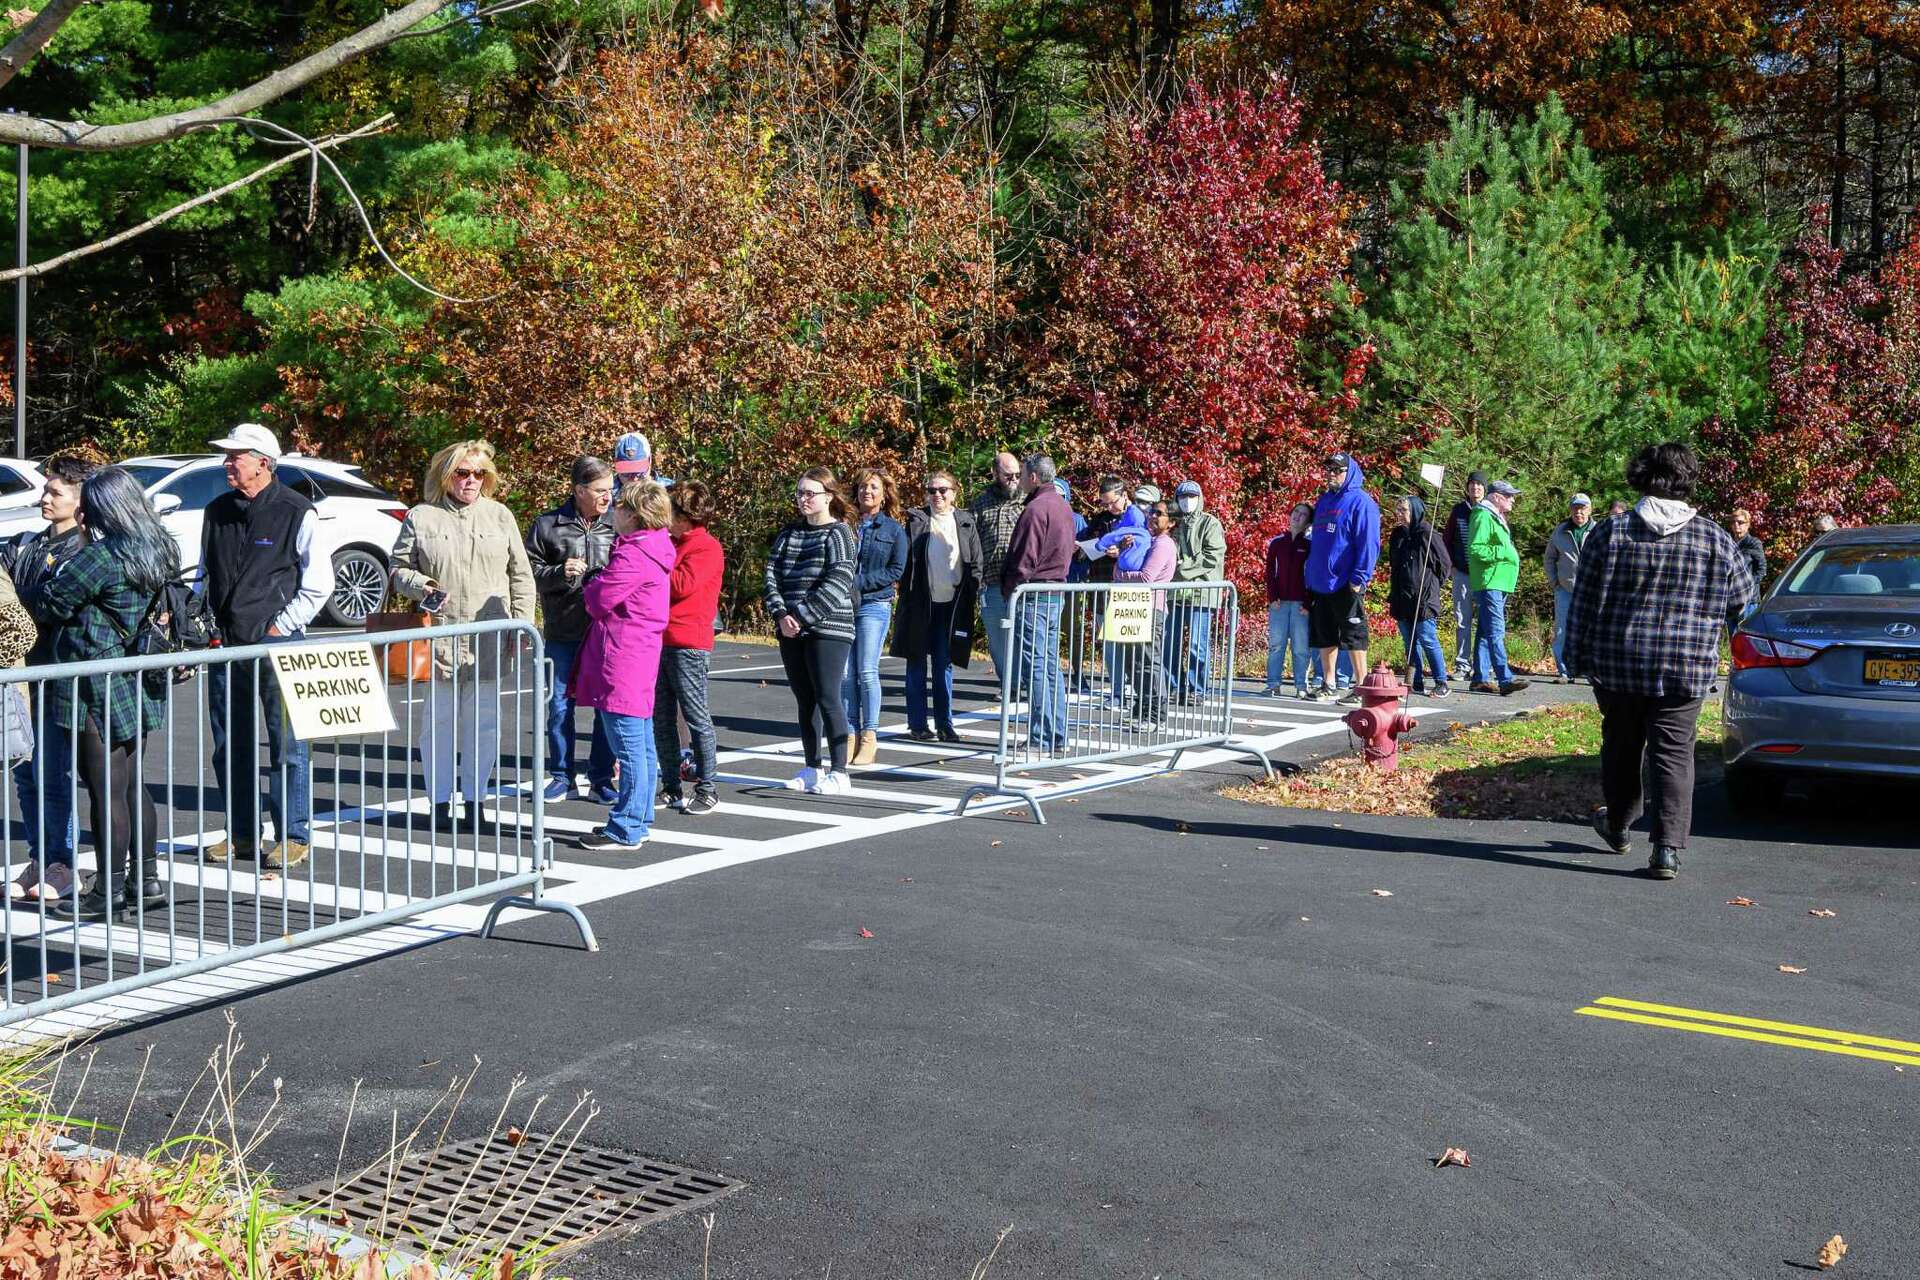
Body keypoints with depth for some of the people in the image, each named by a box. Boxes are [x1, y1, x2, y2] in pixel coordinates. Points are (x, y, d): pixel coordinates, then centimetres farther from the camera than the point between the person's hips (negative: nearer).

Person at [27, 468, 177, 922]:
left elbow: (46, 604, -12)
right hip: (138, 685, 9)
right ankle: (145, 879, 24)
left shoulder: (102, 557, -19)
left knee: (106, 791, -1)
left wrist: (32, 593, 11)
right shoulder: (160, 550, 7)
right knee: (132, 785, 17)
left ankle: (110, 892, 5)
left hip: (99, 689, -9)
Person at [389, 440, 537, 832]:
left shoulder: (500, 516, 10)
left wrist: (521, 624, 4)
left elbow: (521, 575, 11)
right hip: (440, 638, -1)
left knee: (484, 723, 5)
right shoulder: (421, 517, 5)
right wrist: (419, 585, -12)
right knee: (440, 721, 2)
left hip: (488, 642, 1)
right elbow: (398, 569, 9)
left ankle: (474, 804, 15)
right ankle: (440, 804, 12)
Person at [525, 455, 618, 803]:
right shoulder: (547, 525, 2)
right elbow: (530, 572, 2)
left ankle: (601, 778, 16)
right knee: (560, 705, 7)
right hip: (563, 633, -1)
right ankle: (561, 776, 20)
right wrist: (560, 573, -14)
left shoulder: (616, 525, 6)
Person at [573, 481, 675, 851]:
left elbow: (599, 601, -16)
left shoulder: (632, 555, -18)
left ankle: (625, 831, -2)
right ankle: (639, 822, 23)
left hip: (622, 659, -11)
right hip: (643, 655, 11)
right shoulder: (653, 550, 14)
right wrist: (598, 589, 8)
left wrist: (590, 589, 3)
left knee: (629, 747, -6)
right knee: (643, 746, 14)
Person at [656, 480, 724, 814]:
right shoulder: (673, 544, 20)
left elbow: (682, 584, -18)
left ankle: (708, 790, 3)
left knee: (696, 718, -3)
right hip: (661, 642, 9)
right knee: (662, 719, 10)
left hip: (688, 645, -9)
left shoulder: (707, 548, -7)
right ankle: (671, 787, 17)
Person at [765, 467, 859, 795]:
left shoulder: (838, 534, -5)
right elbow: (772, 574, 7)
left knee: (828, 699, -7)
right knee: (805, 701, 10)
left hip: (828, 630, -6)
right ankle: (813, 769, 18)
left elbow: (838, 583, -14)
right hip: (791, 632, 6)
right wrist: (781, 614, -9)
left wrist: (802, 615, -17)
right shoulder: (788, 534, 13)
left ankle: (839, 773, -3)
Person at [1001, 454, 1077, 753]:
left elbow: (1024, 560, -18)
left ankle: (1040, 738, -5)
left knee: (1035, 666, -6)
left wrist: (1009, 592, -9)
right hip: (1057, 592, 9)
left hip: (1032, 594, -9)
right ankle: (1058, 737, 14)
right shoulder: (1063, 506, 14)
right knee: (1051, 665, 12)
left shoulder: (1035, 509, -16)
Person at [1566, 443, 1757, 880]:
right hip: (1686, 670, 0)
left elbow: (1585, 602, -3)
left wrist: (1577, 657, 6)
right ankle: (1668, 848, -8)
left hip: (1617, 664, 1)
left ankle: (1618, 825, 35)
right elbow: (1744, 598, 8)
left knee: (1621, 746, 18)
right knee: (1673, 753, 1)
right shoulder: (1713, 538, -1)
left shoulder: (1610, 533, -5)